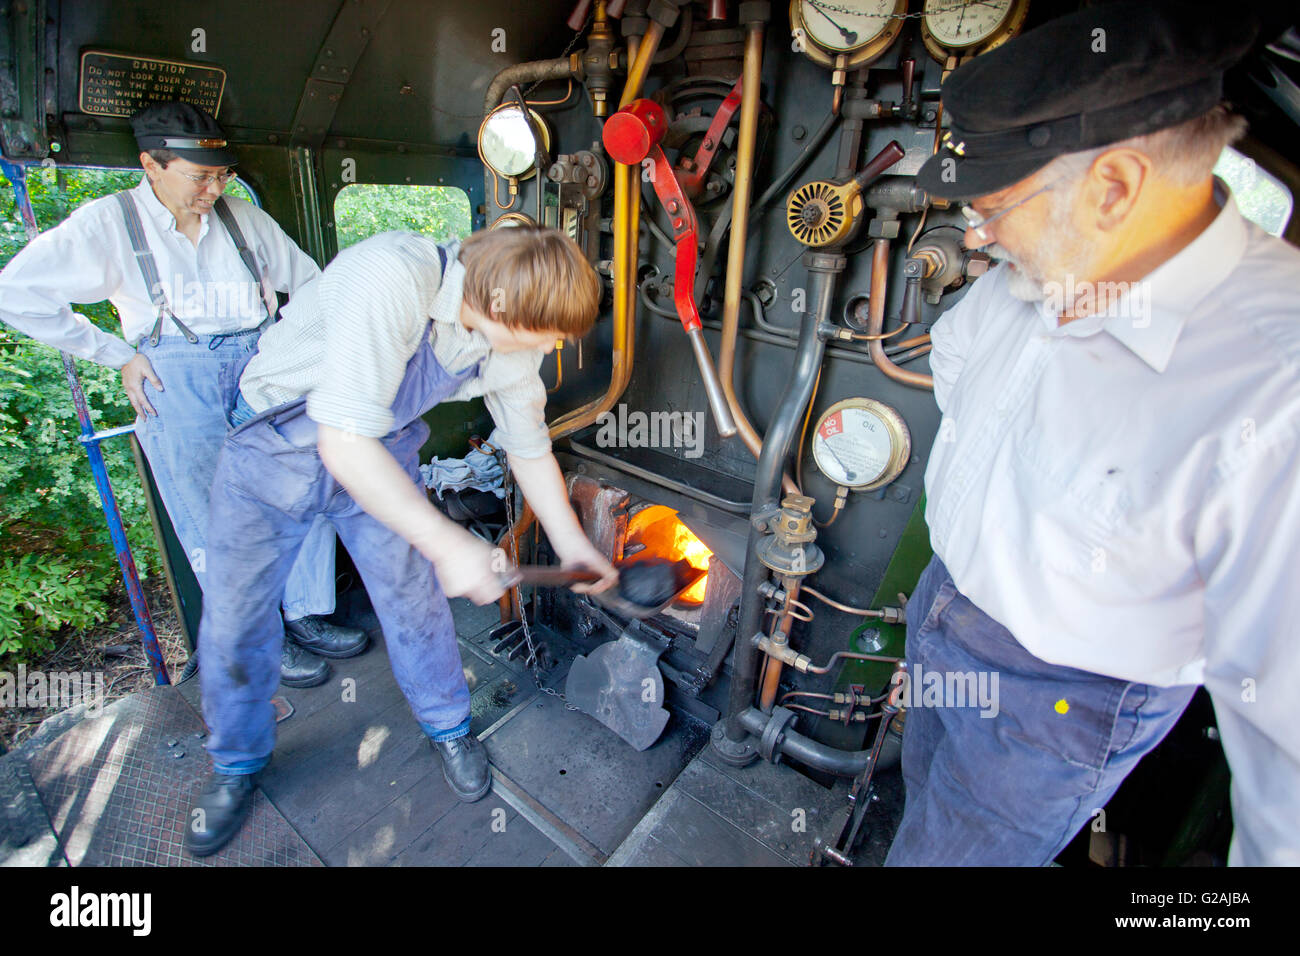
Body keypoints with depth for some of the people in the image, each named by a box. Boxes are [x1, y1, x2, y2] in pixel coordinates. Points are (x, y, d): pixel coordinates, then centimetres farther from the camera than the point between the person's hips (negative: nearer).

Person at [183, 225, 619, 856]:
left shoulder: (516, 340, -15)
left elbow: (529, 448, 0)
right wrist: (447, 544, -32)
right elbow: (344, 443, -37)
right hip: (274, 448, -3)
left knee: (415, 598, 5)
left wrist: (571, 544, 4)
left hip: (385, 454, 4)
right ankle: (237, 766, 33)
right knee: (234, 620, 6)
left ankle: (448, 727, 32)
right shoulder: (391, 278, -36)